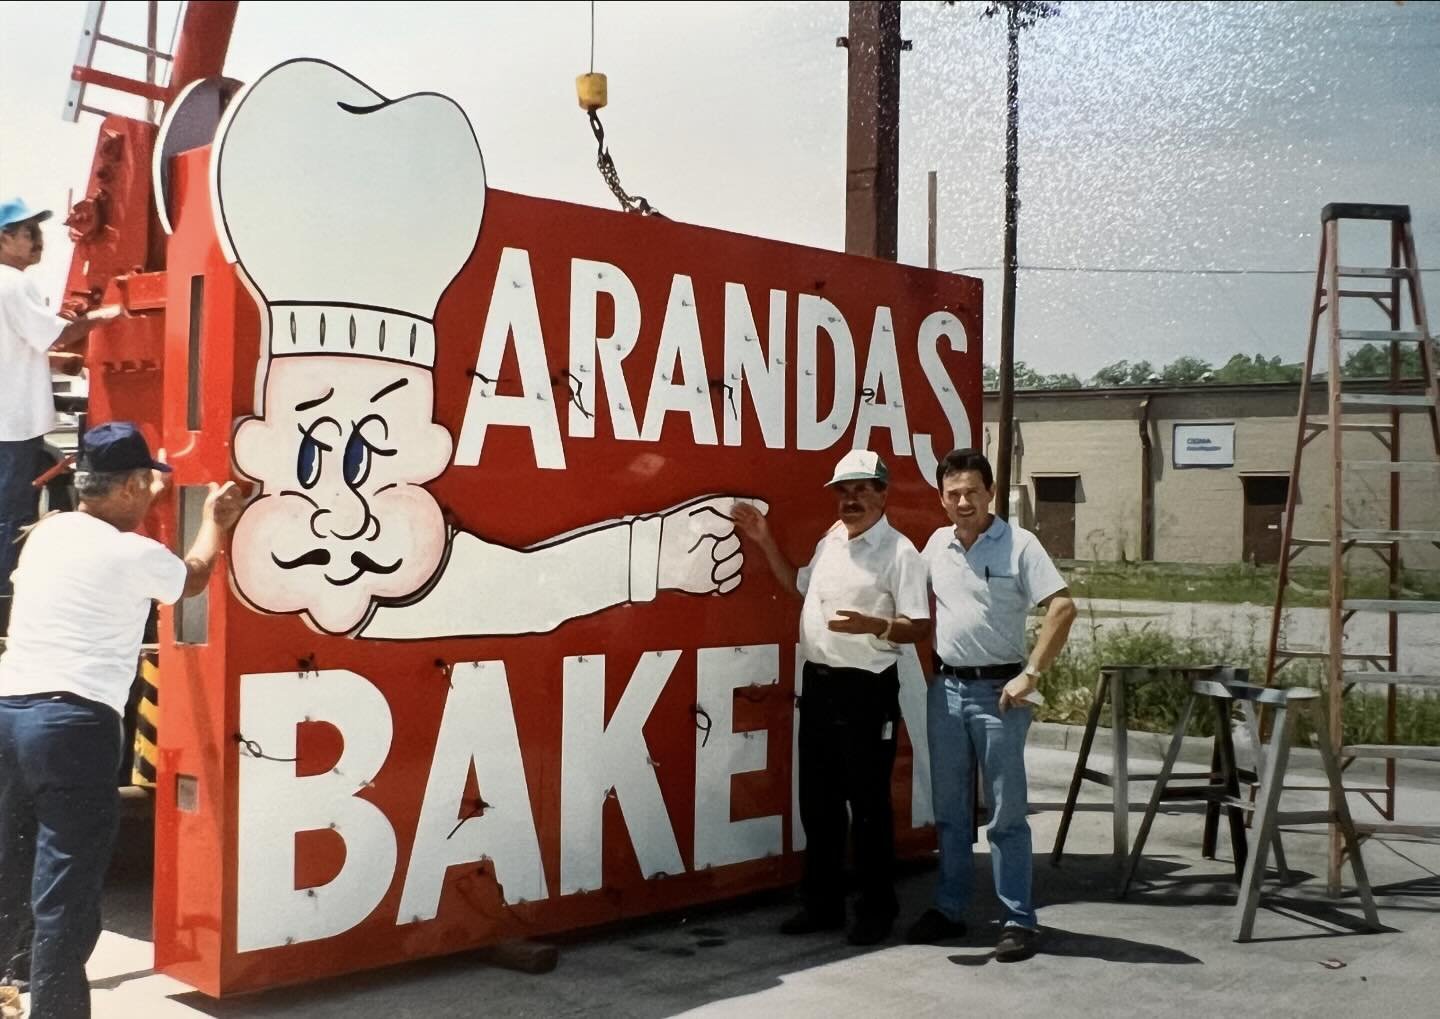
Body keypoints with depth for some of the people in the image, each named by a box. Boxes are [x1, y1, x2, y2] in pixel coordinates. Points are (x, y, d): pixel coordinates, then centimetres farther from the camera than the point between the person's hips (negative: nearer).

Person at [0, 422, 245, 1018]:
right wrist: (215, 523, 37)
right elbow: (193, 577, 19)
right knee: (66, 901, -3)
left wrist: (142, 501, 51)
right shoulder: (138, 555, -4)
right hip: (76, 727, -7)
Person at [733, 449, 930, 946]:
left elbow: (919, 626, -14)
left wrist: (871, 625, -29)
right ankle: (822, 904, 24)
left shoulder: (899, 551, -11)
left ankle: (876, 910, 14)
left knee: (868, 804, 2)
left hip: (866, 690, -7)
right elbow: (800, 586, 28)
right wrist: (765, 542, 18)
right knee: (817, 803, 13)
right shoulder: (830, 541, 12)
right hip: (818, 682, 7)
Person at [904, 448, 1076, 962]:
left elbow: (1062, 607, -15)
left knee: (1006, 812, -1)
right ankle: (949, 909, 23)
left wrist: (1030, 675, -18)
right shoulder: (936, 545, 7)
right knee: (949, 809, 12)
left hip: (998, 690, -5)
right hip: (946, 688, 5)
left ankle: (1018, 920, 6)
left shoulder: (1018, 544, -9)